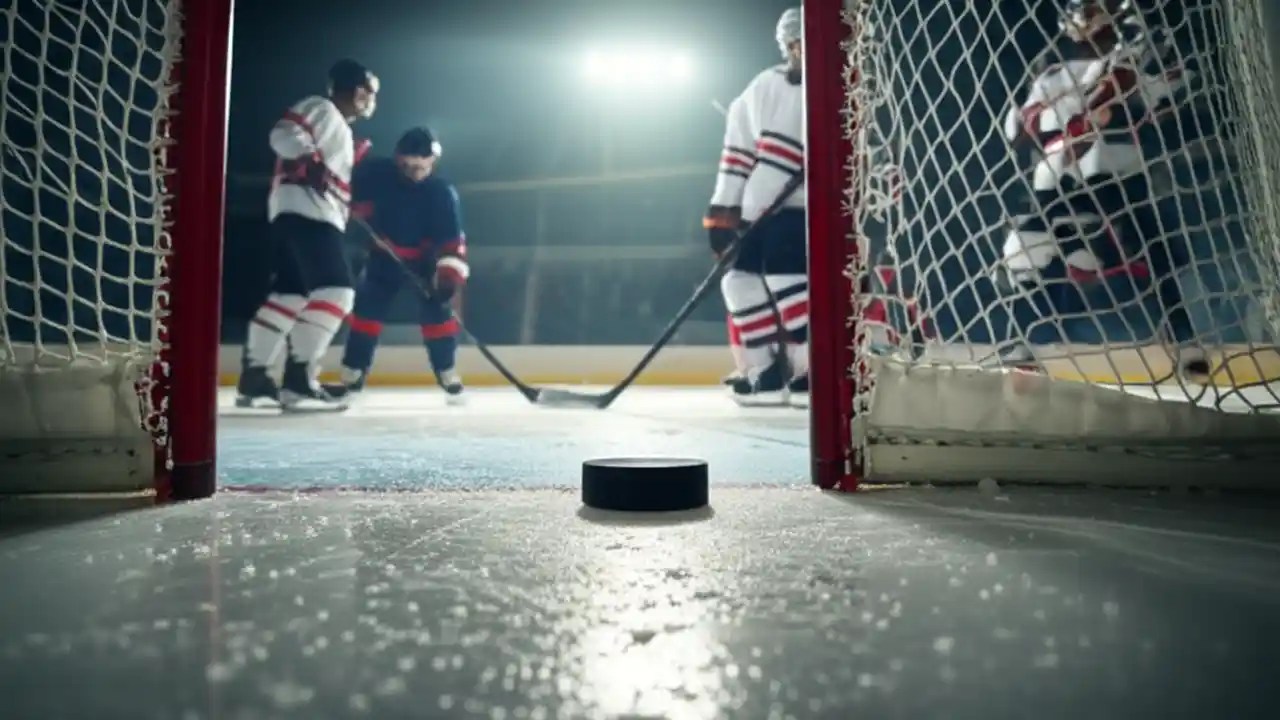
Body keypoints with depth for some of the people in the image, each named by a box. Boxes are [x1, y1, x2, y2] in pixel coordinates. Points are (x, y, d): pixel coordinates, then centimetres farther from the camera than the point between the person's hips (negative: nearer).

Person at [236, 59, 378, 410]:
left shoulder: (339, 126, 28)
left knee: (289, 295, 11)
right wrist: (311, 159, -30)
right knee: (336, 289, -19)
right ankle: (298, 377, -22)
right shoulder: (321, 108, -1)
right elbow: (284, 134, -18)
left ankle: (253, 376, 16)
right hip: (304, 211, -11)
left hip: (311, 215, 11)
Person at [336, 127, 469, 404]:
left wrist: (450, 270, -37)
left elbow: (452, 237, -26)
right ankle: (352, 375, 4)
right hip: (384, 255, 2)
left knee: (436, 310, -10)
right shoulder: (377, 173, -18)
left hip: (424, 258, -1)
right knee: (367, 307, -4)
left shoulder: (442, 193, -21)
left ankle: (448, 374, 3)